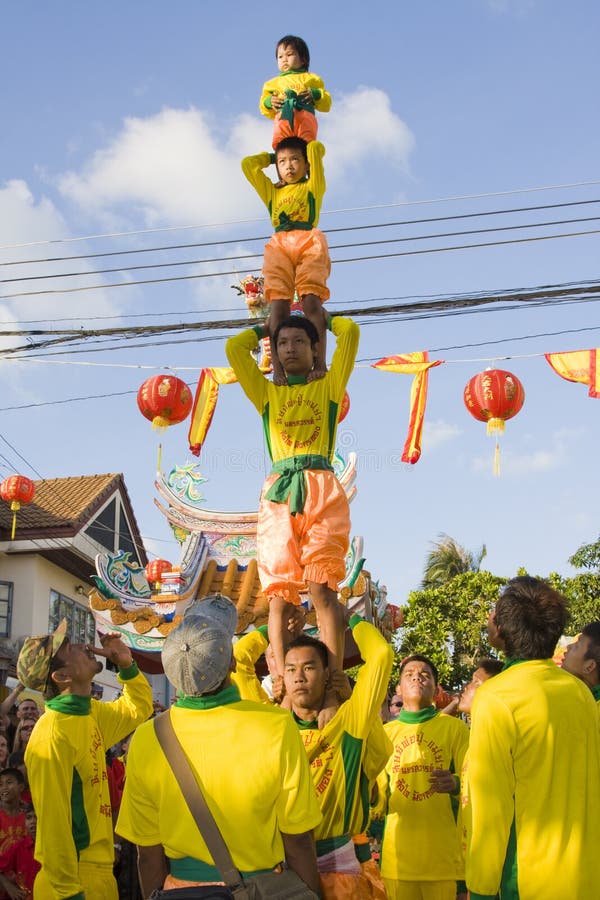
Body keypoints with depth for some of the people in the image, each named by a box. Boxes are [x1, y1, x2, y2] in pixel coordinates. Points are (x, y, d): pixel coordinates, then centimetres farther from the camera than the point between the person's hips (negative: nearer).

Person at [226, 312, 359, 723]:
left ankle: (334, 684, -20)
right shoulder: (266, 391, 25)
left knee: (322, 587, -17)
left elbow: (349, 330, 12)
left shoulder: (330, 385, 20)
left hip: (323, 492, -2)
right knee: (279, 594, -9)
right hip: (279, 493, 2)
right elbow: (235, 346, 19)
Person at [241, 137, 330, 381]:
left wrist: (303, 150, 38)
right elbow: (248, 164, 35)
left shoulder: (313, 186, 26)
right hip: (278, 245, 2)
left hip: (309, 243, -2)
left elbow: (316, 148, 18)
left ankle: (319, 362, -35)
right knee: (278, 305, -19)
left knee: (312, 300, -23)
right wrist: (274, 156, 42)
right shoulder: (271, 191, 35)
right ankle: (277, 367, -32)